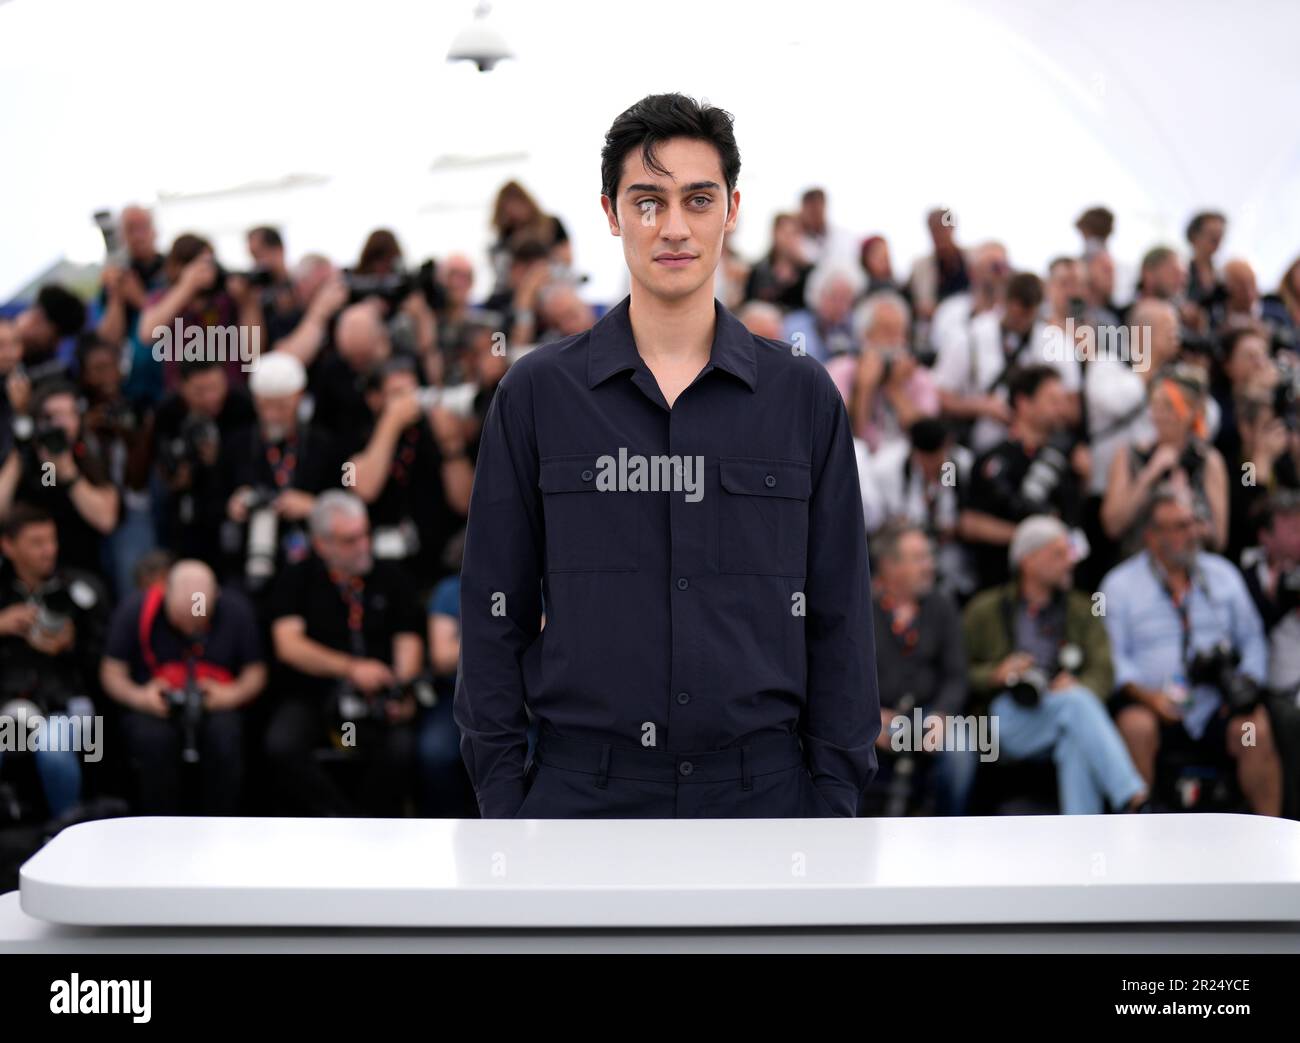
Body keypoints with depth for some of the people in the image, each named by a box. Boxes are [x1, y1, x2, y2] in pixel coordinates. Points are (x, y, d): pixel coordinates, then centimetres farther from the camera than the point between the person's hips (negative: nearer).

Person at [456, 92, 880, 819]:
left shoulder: (804, 396, 4)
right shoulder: (538, 392, 2)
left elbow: (838, 618, 5)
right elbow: (495, 614, 3)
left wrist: (834, 800, -1)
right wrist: (501, 797, -2)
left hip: (760, 788, 1)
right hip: (583, 790, -1)